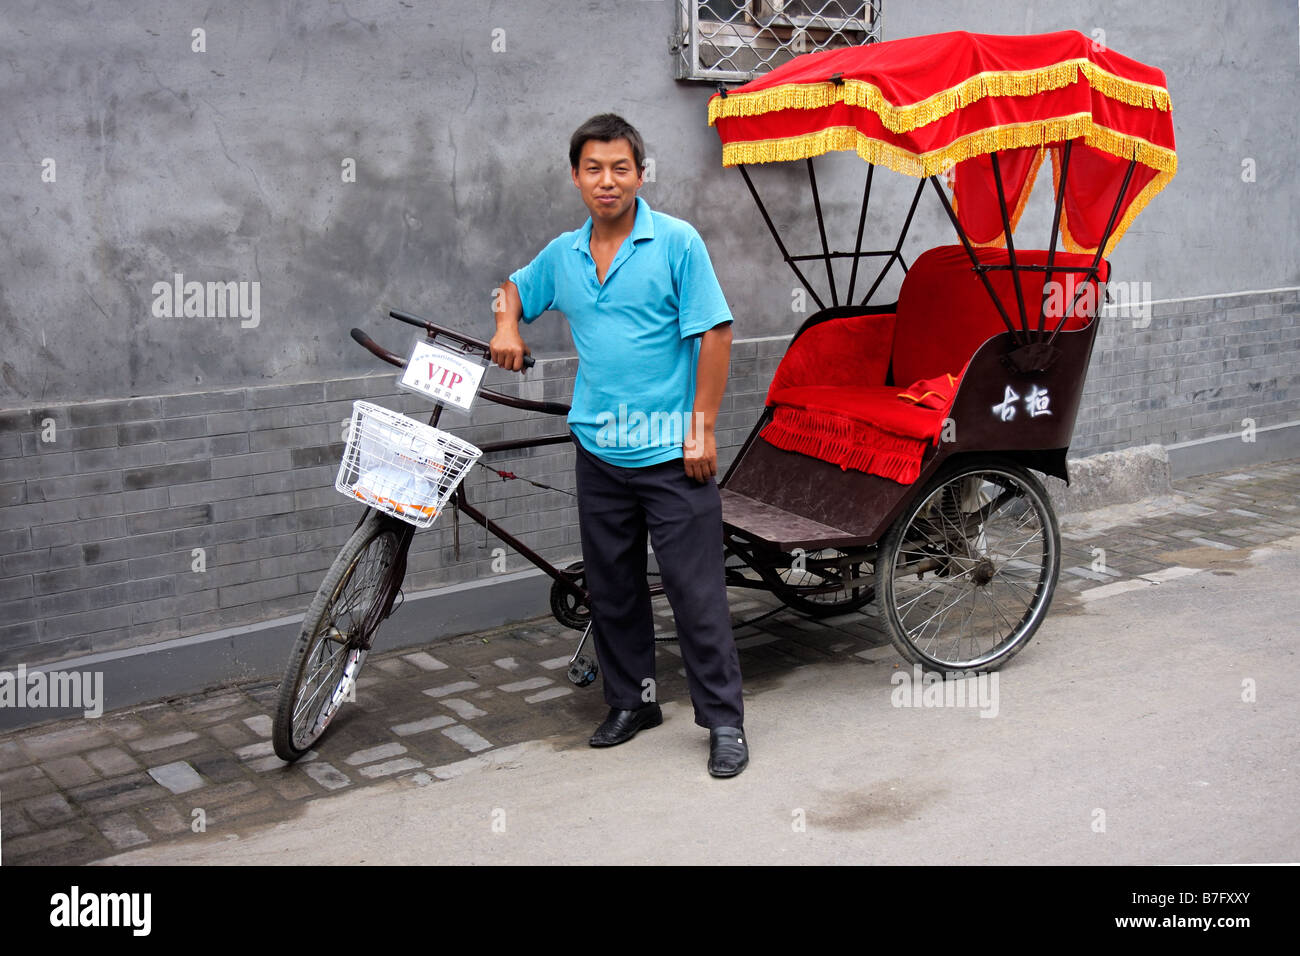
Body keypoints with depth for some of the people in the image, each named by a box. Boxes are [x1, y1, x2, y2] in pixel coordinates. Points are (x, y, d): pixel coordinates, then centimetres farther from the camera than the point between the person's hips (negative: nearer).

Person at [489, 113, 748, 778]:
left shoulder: (677, 242, -6)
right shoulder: (562, 255, 8)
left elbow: (714, 335, -9)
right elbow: (514, 289, 28)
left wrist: (703, 428, -14)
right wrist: (507, 326, 6)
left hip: (671, 452, -5)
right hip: (598, 451, 5)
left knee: (697, 592, -1)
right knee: (611, 590, 14)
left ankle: (724, 721, 9)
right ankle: (631, 702, 30)